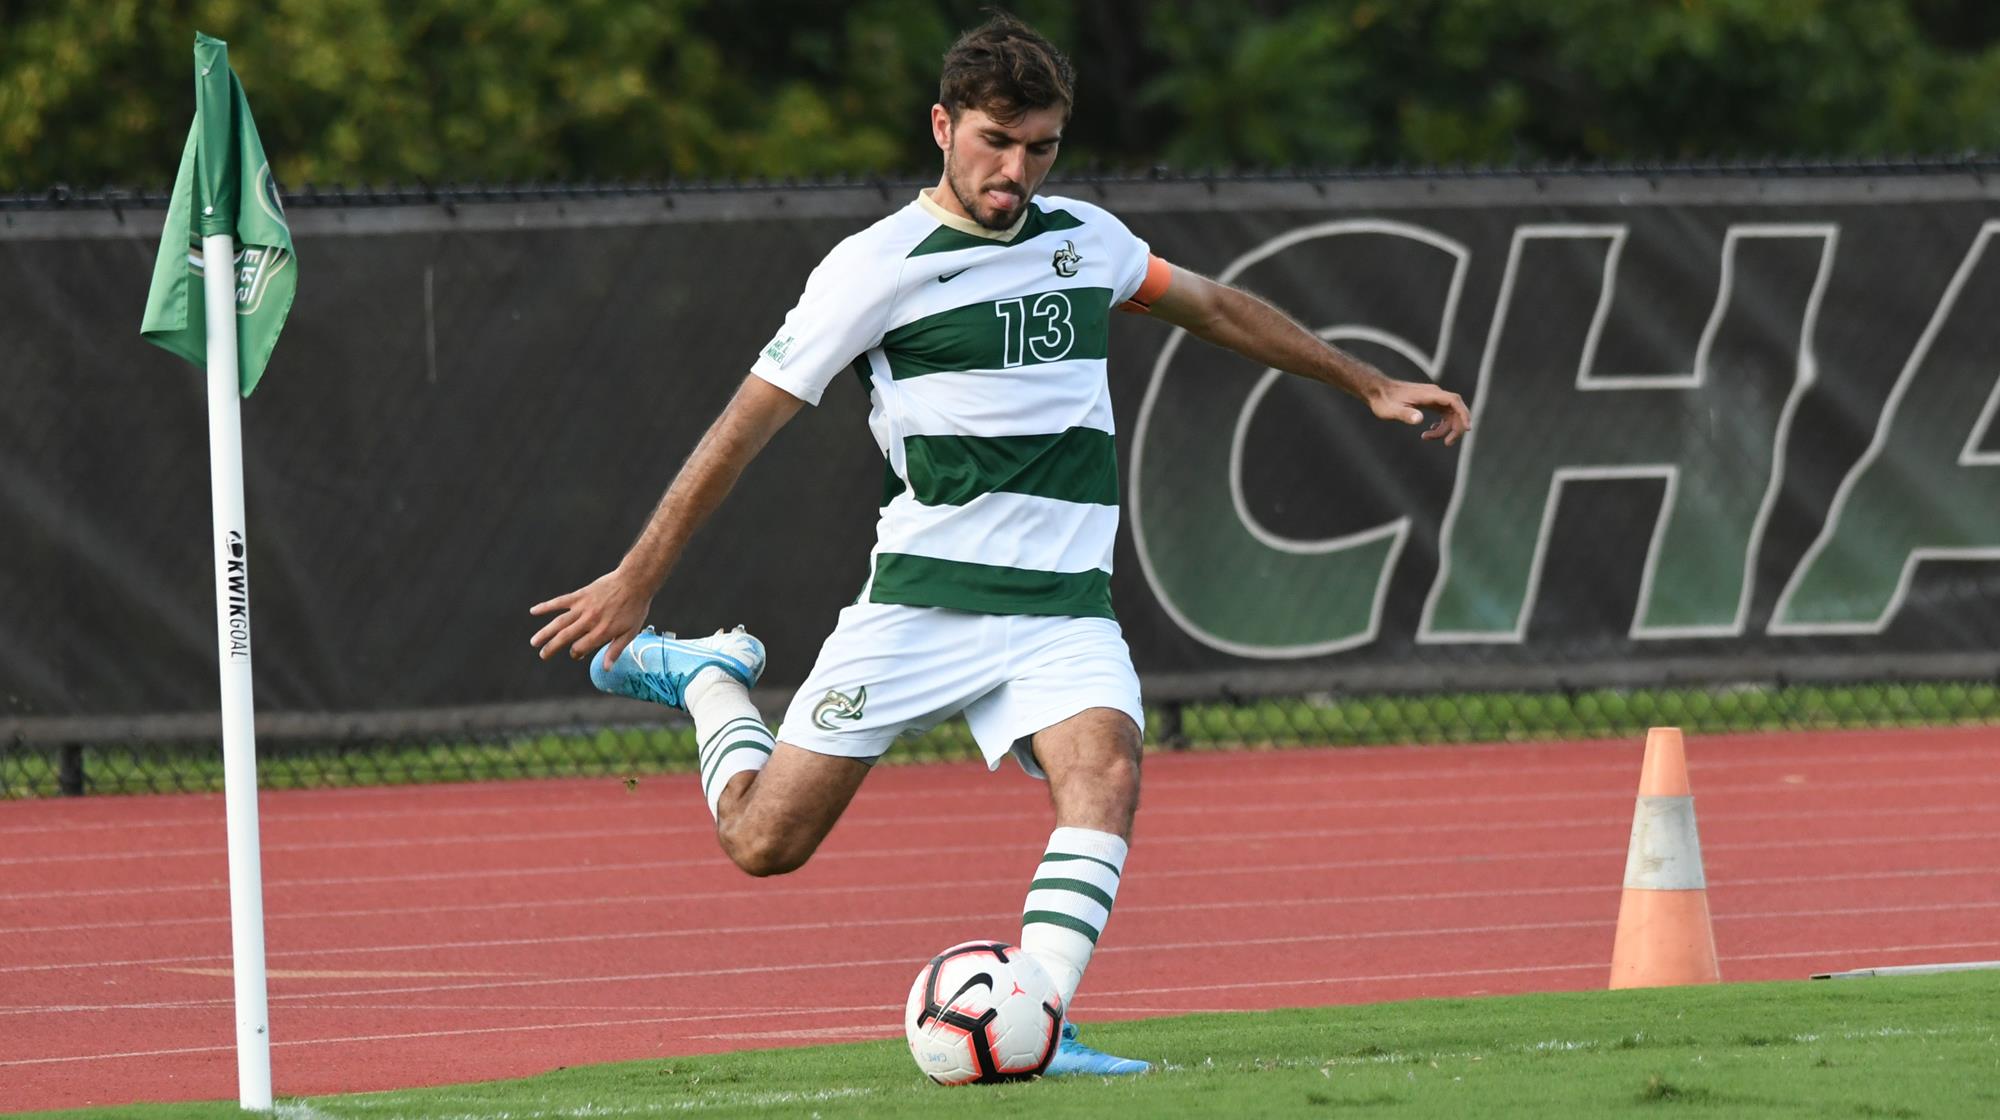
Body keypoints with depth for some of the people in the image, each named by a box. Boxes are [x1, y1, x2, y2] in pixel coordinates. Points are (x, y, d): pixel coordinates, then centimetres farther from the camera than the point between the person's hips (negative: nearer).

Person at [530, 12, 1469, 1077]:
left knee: (1105, 776, -27)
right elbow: (749, 420, -1)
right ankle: (705, 679, 27)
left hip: (1064, 607, 3)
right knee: (763, 841, -2)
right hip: (921, 597, -3)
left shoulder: (1084, 237, 11)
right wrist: (636, 579, 0)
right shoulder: (878, 266, -5)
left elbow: (1215, 306, 29)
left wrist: (1369, 385, 32)